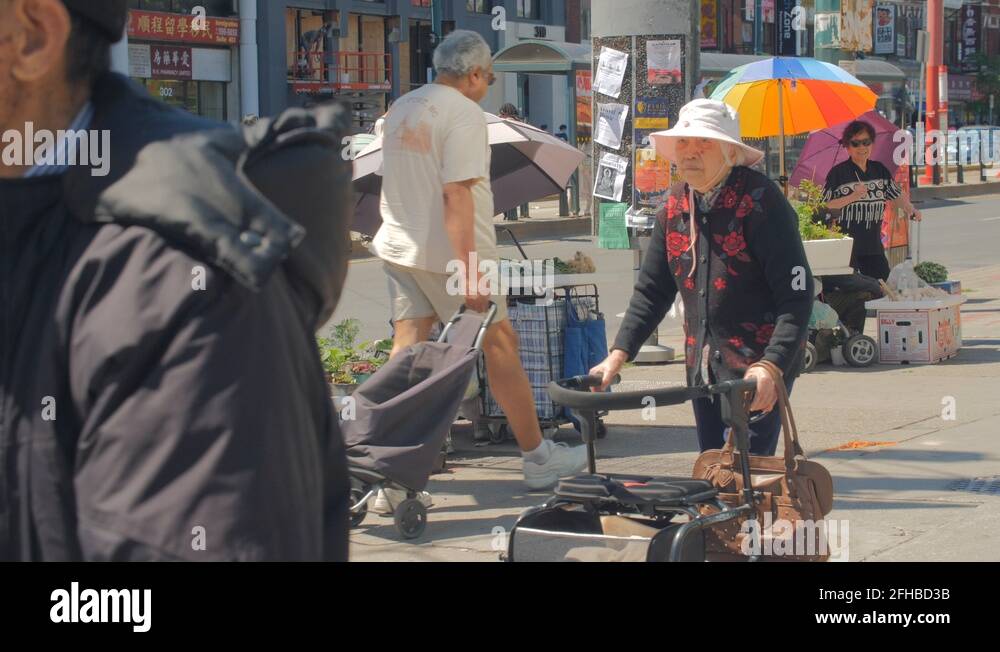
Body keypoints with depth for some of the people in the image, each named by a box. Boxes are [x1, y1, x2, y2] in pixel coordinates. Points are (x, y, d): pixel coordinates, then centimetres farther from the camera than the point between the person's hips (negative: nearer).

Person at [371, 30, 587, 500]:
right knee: (500, 346, 5)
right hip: (448, 255, -7)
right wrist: (467, 271, -23)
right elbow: (457, 194, -21)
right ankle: (537, 458, 15)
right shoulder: (464, 113, -13)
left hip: (398, 249, 8)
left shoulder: (401, 109, 13)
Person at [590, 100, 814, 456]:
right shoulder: (675, 206, 7)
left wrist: (771, 367, -31)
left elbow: (796, 295, -19)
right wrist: (618, 354, 1)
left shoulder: (761, 201, -14)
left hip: (758, 364, -7)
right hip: (703, 365, 7)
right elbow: (651, 289, 13)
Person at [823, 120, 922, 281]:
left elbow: (896, 196, 18)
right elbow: (826, 207, -11)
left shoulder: (880, 170, 10)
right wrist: (852, 197, -19)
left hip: (873, 244, 5)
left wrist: (909, 208, -1)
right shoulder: (838, 172, -6)